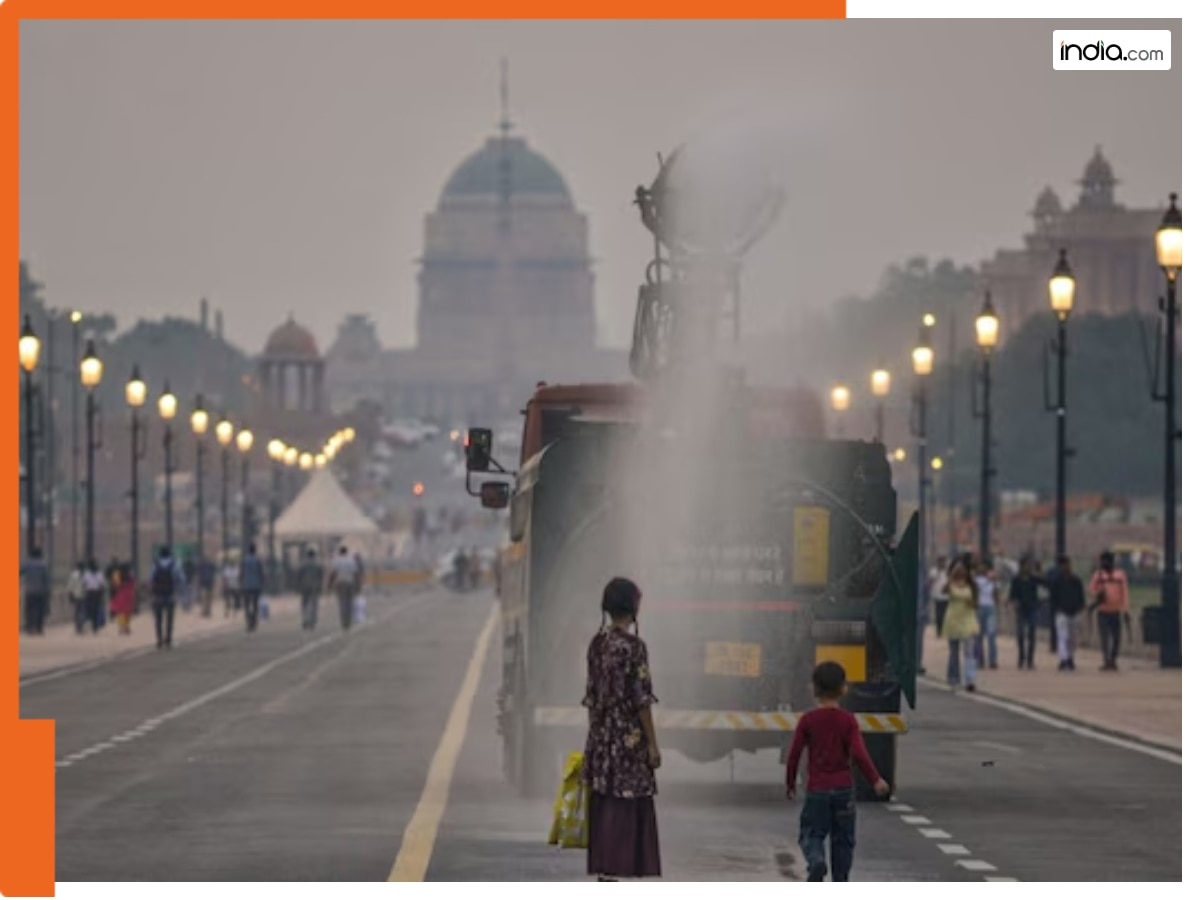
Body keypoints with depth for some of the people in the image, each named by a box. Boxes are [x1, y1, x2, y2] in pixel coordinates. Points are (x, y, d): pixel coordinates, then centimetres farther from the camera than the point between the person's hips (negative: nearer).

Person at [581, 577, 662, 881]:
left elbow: (591, 695, 12)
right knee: (627, 808, -3)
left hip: (600, 737, 7)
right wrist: (652, 744, -10)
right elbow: (640, 698, -14)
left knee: (603, 807, 10)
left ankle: (602, 874, 13)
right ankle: (614, 872, -5)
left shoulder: (596, 643, 7)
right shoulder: (633, 645, -14)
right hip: (628, 738, -7)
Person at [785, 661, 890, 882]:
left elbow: (794, 754, -2)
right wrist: (875, 780, -5)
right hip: (844, 787, 1)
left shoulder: (808, 720, -3)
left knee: (811, 833, 3)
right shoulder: (848, 720, -4)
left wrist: (791, 785, 10)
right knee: (843, 839, 11)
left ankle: (816, 862, -28)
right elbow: (858, 754, -13)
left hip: (816, 788, -1)